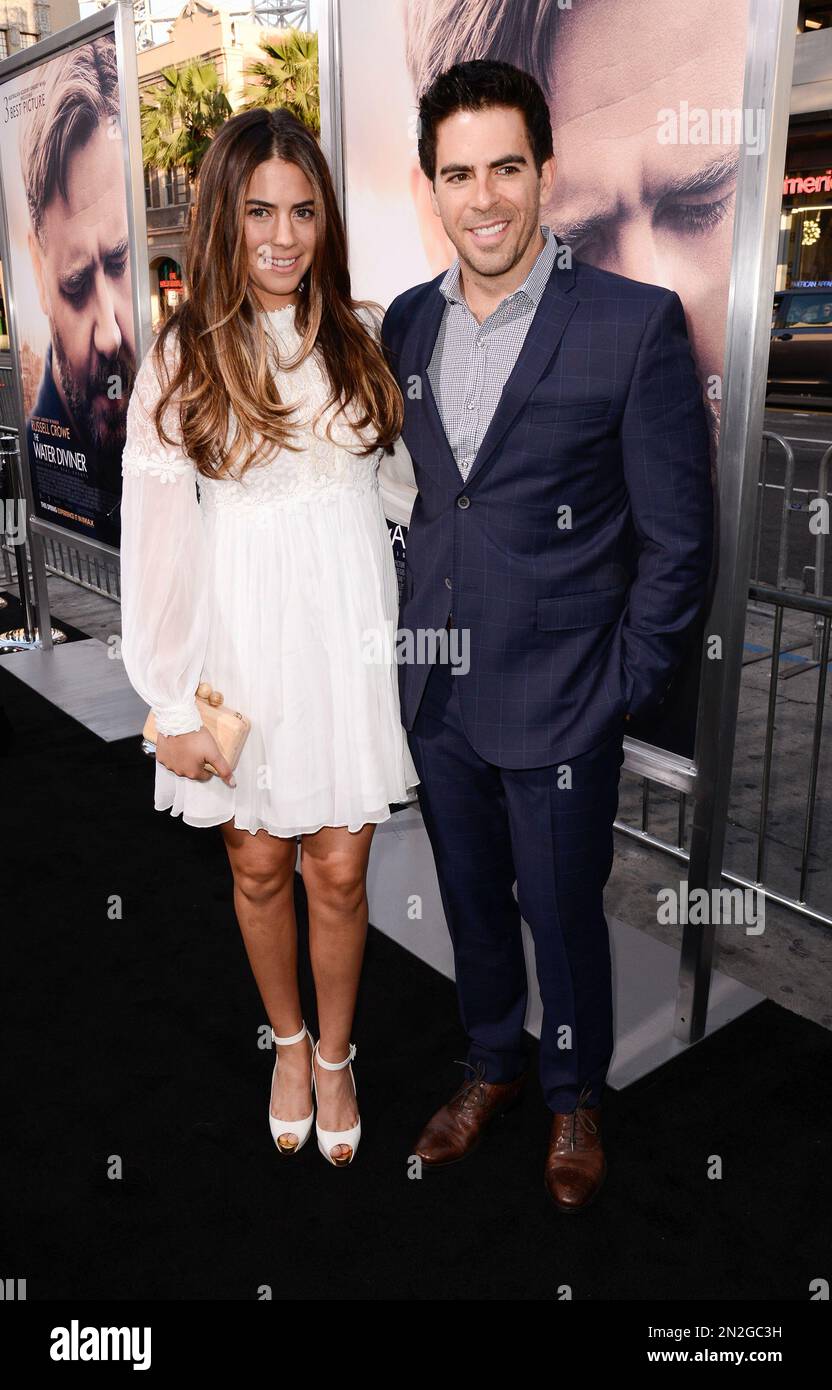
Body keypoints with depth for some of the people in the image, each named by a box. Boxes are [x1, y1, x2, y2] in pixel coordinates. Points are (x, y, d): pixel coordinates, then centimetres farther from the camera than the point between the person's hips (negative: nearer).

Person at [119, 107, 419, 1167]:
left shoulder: (362, 336, 4)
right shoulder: (183, 356, -4)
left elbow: (398, 483, 9)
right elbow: (153, 537, -6)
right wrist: (173, 706, -8)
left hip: (351, 631, 1)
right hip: (242, 636, -1)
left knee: (338, 872, 7)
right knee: (259, 866, 13)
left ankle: (335, 1055, 33)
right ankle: (288, 1041, 40)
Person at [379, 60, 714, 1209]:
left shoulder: (636, 323, -11)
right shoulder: (407, 322, 5)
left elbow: (678, 539, -9)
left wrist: (621, 691, -10)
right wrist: (413, 636, 8)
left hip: (558, 704, -4)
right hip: (437, 693, 5)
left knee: (563, 912, 13)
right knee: (471, 899, 20)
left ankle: (576, 1094, 41)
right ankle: (494, 1063, 46)